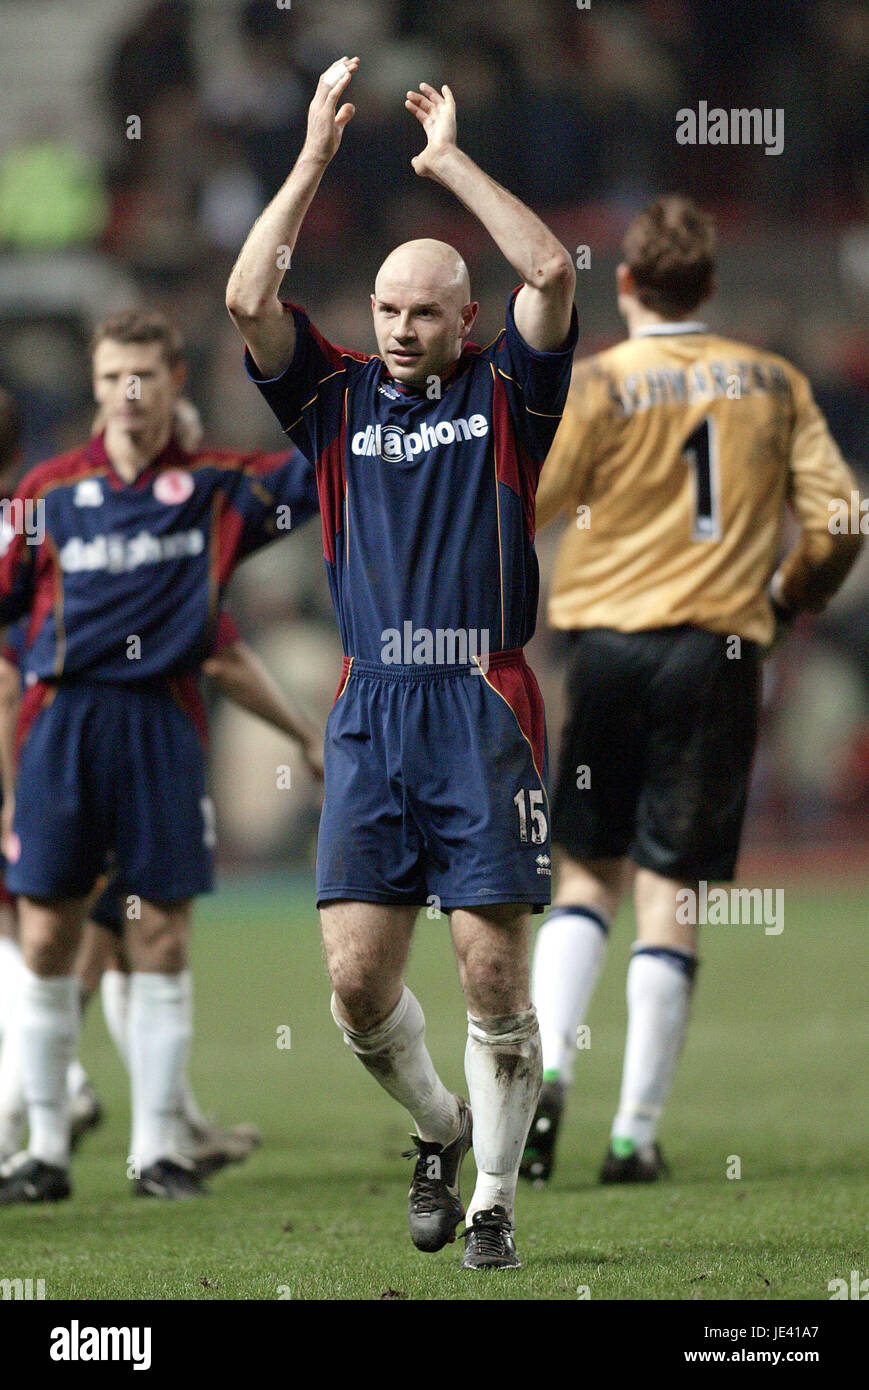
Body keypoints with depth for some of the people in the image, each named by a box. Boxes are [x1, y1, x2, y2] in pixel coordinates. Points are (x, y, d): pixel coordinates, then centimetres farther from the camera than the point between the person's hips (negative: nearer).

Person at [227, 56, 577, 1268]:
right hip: (371, 713, 2)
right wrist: (315, 158, 0)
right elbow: (248, 299, 1)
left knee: (494, 965, -5)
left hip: (485, 705, -2)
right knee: (357, 976, -4)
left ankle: (494, 1200, 7)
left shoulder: (504, 395, 8)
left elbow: (553, 274, -8)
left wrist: (450, 160, -1)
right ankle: (438, 1133, 23)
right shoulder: (340, 402, 13)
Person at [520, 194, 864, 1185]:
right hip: (720, 649, 1)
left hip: (609, 644, -1)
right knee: (671, 898, 2)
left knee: (587, 875, 14)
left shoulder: (597, 384, -3)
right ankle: (635, 1133, 1)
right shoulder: (774, 384, 6)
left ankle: (546, 1066, -5)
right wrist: (785, 602, 20)